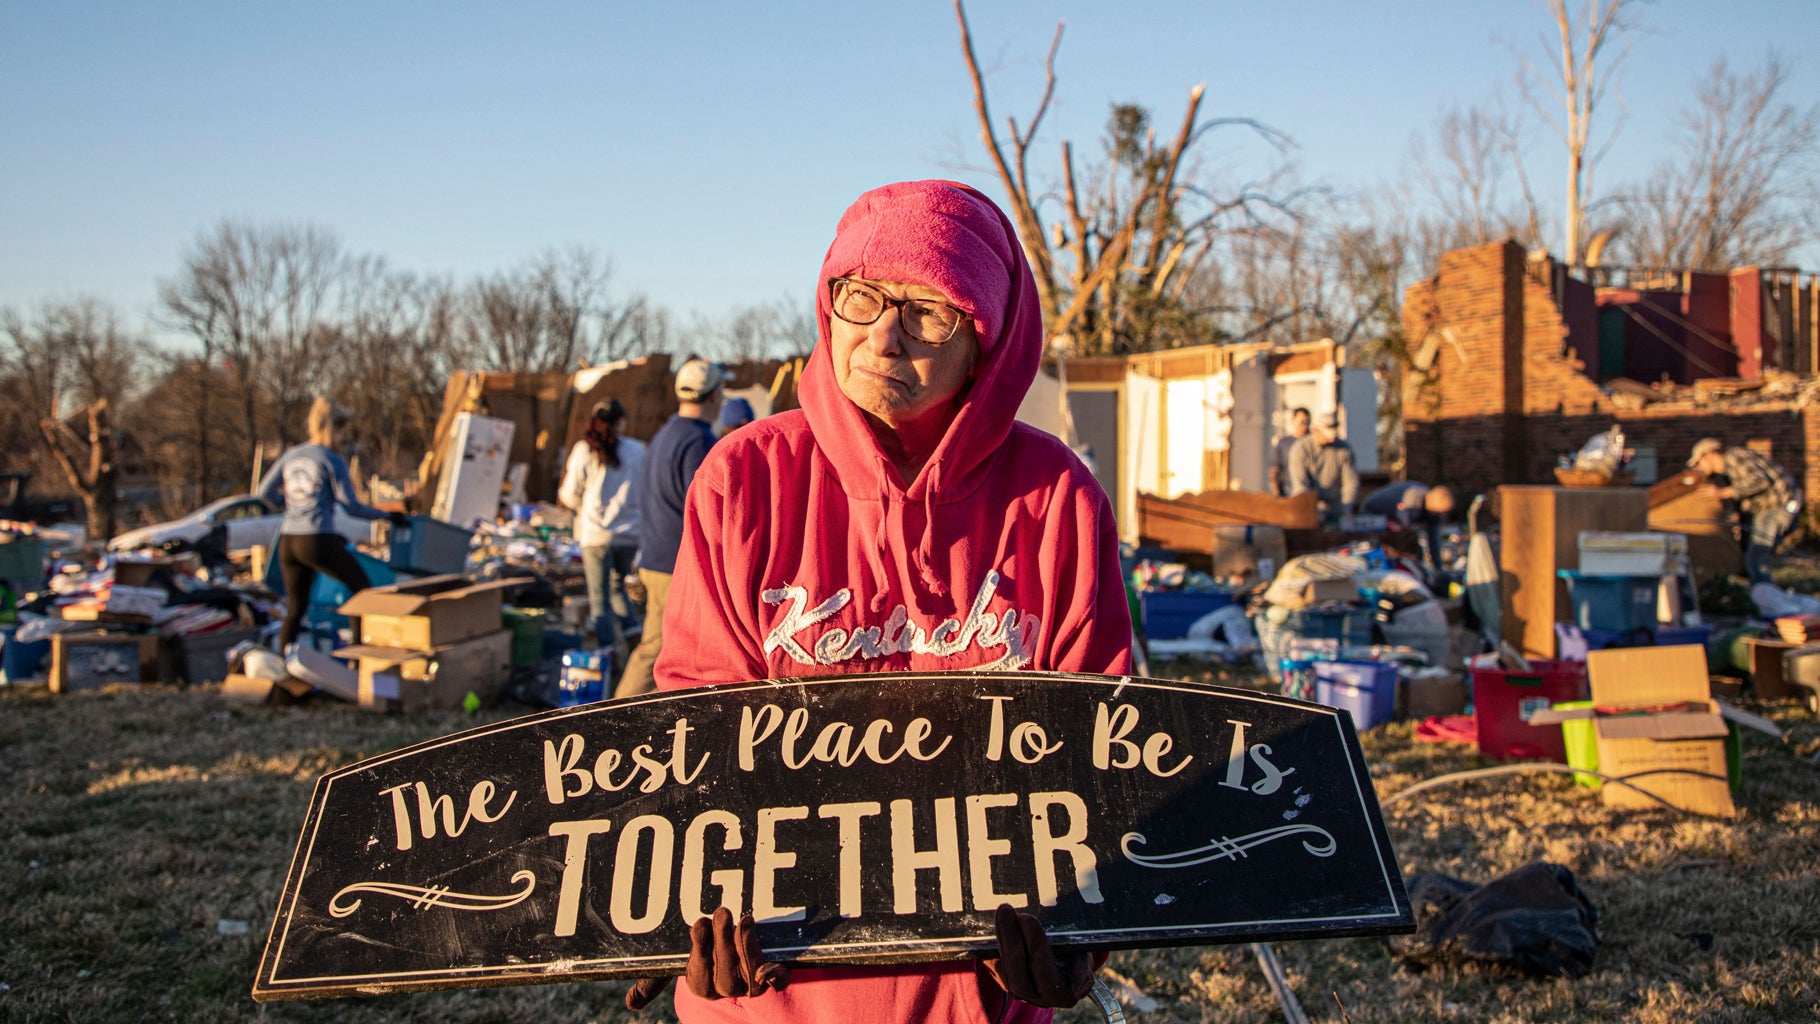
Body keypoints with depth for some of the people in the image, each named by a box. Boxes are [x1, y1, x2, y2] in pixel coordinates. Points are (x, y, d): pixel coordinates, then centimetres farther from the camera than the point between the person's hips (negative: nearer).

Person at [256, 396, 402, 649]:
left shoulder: (290, 456, 11)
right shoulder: (333, 461, -6)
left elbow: (265, 491, 16)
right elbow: (350, 506, -6)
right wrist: (387, 515, 5)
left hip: (288, 542, 6)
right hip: (319, 541, -6)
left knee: (295, 609, 13)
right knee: (362, 590, 9)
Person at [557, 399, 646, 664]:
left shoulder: (584, 451, -4)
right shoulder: (637, 450, 0)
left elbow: (571, 496, 0)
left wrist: (563, 490, 22)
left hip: (596, 534, -2)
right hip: (630, 534, 2)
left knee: (600, 599, 6)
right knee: (618, 587, 23)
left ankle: (611, 650, 3)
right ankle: (632, 635, 10)